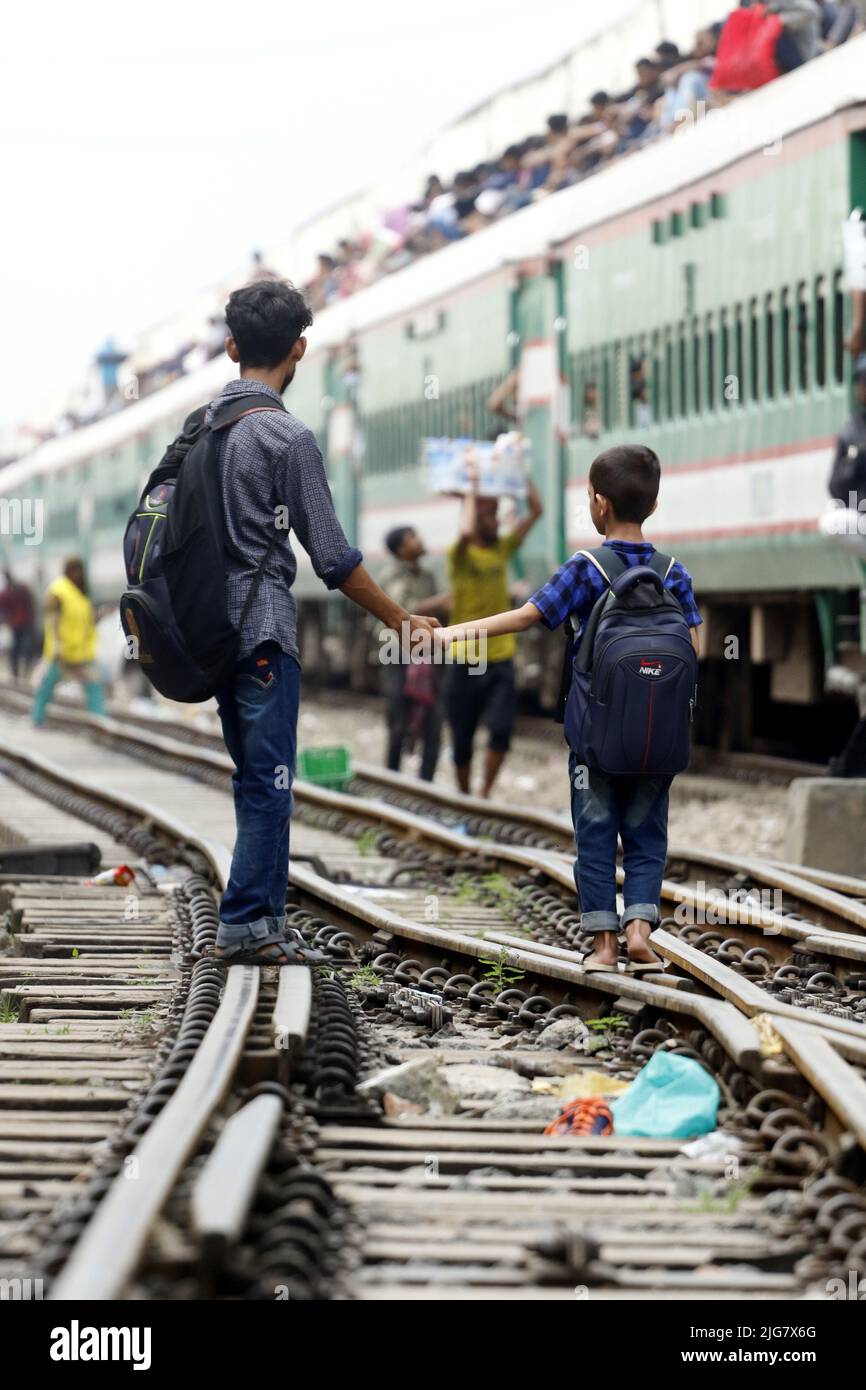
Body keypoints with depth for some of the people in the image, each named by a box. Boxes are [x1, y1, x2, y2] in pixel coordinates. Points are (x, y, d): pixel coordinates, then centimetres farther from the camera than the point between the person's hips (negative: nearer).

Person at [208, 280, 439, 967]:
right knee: (269, 780, -3)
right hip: (263, 626, -8)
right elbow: (333, 558, -12)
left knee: (258, 777, 14)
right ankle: (244, 924, -2)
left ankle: (266, 918, 18)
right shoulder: (289, 439, -13)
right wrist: (403, 620, -1)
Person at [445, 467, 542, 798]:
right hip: (467, 662, -3)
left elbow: (535, 512, 5)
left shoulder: (502, 549, 8)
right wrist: (472, 488, -20)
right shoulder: (461, 555, -7)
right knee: (463, 739, 6)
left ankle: (485, 796, 2)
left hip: (501, 659, 3)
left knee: (501, 731, -12)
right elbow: (466, 532, -30)